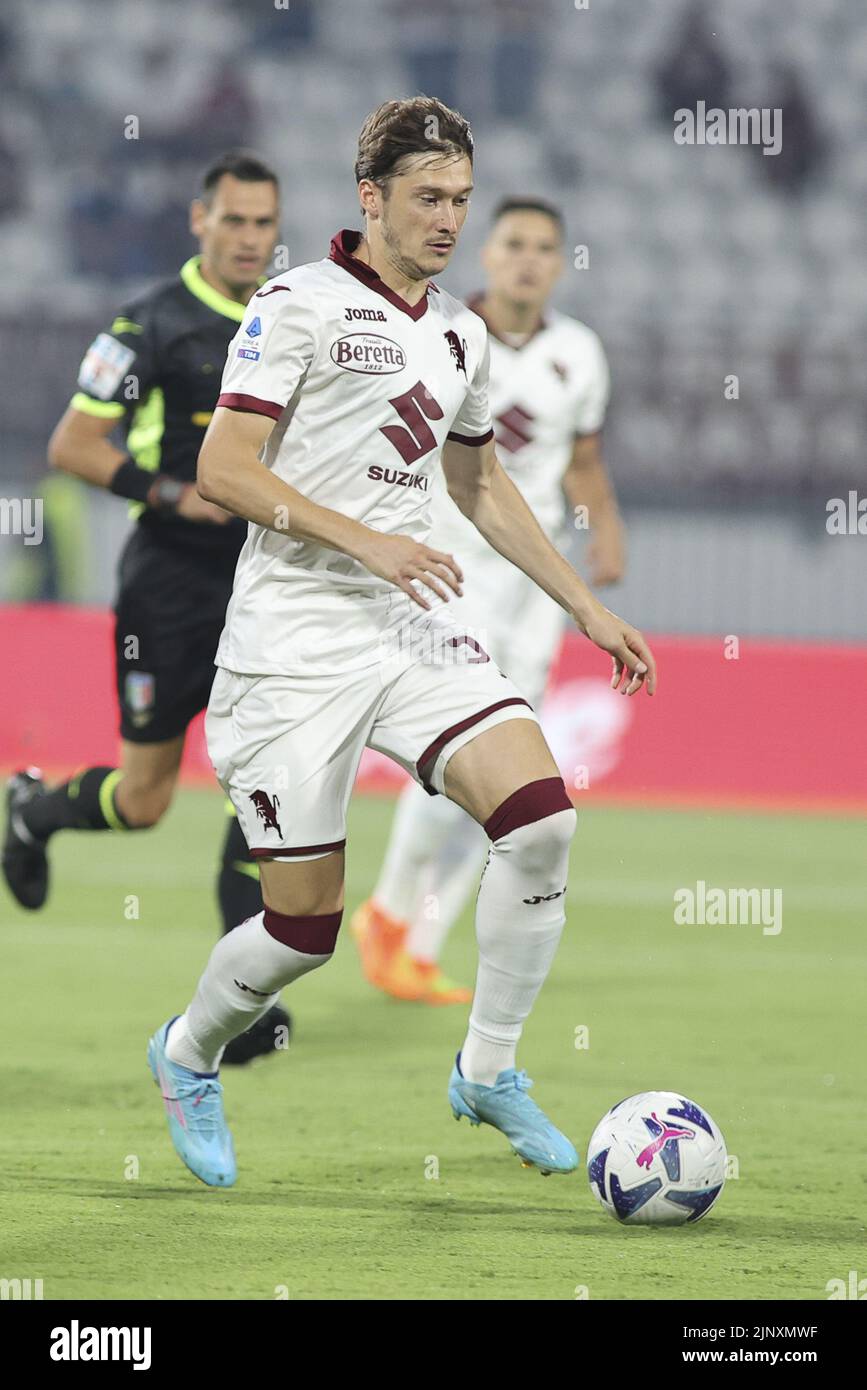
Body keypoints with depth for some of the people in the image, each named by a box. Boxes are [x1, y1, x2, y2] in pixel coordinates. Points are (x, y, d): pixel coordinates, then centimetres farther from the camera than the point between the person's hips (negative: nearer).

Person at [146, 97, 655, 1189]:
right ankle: (188, 1056, 28)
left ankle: (487, 1073, 0)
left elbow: (480, 486, 28)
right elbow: (222, 470, -13)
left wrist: (588, 607, 23)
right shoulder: (300, 304, -7)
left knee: (541, 815, -17)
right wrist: (364, 541, -21)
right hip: (293, 641, -6)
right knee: (306, 924, -4)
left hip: (411, 632, 6)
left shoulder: (459, 332, 15)